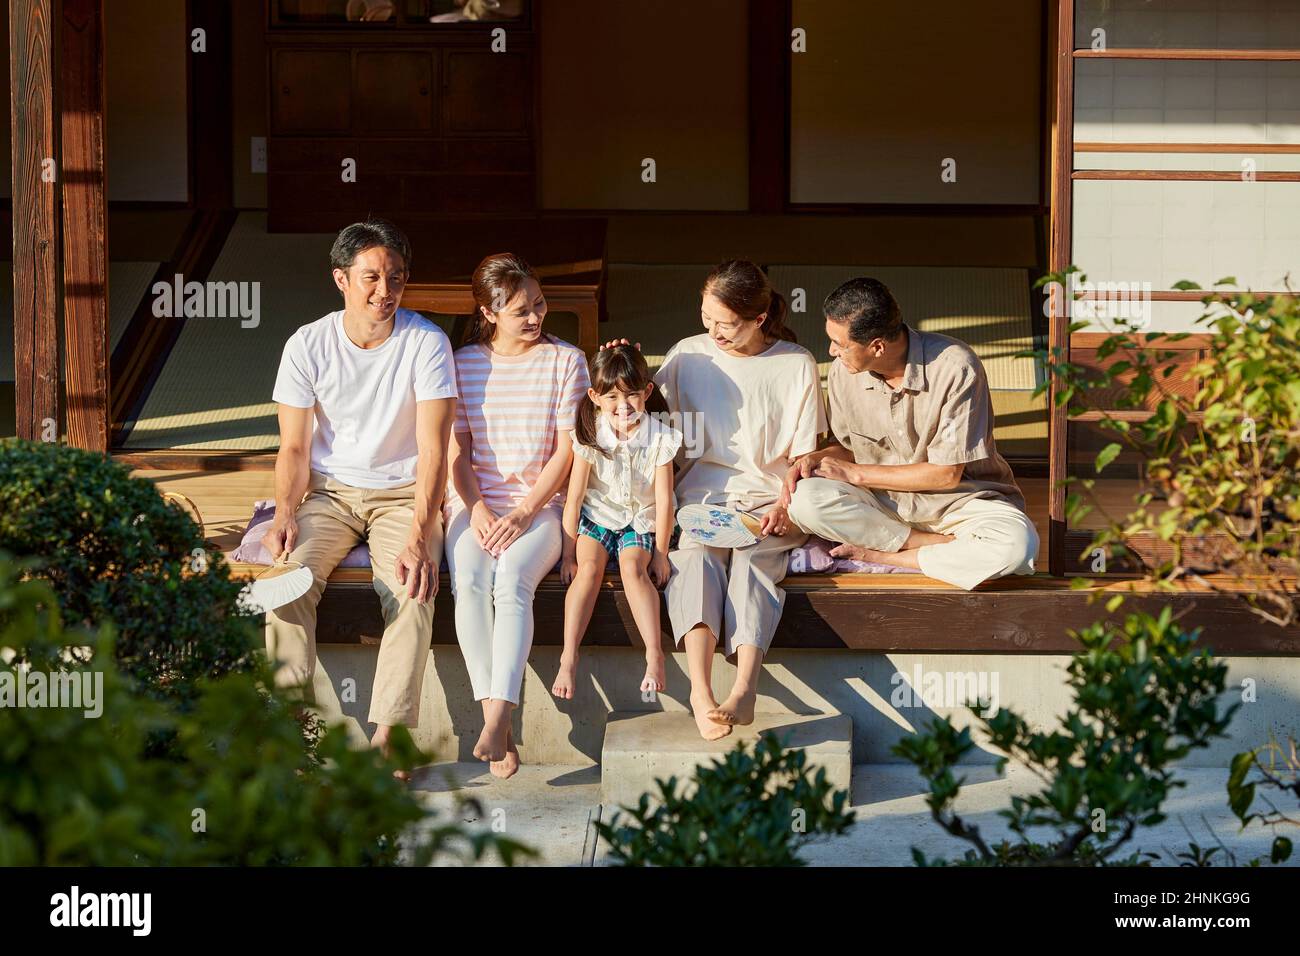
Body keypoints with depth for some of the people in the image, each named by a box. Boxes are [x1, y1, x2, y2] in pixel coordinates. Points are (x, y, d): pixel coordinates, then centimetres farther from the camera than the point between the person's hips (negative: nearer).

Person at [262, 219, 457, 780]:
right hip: (329, 493, 2)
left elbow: (433, 450, -14)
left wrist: (419, 536, -26)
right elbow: (294, 448, 0)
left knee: (413, 587, -29)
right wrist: (286, 514, -19)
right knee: (289, 576, -26)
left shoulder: (426, 343, -10)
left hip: (403, 495, -2)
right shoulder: (307, 346, -4)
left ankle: (386, 735, -31)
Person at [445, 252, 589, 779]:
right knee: (469, 583, -29)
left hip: (540, 503, -2)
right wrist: (477, 509, -11)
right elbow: (457, 450, 7)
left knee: (511, 580, -31)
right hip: (475, 503, 2)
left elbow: (566, 451, -1)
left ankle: (495, 721, -39)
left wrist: (523, 513, -12)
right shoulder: (464, 363, 8)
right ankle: (498, 723, -29)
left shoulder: (565, 360, 4)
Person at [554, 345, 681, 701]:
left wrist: (660, 553, -8)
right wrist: (569, 551, -9)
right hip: (596, 517, 1)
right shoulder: (590, 436, -8)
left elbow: (664, 500, -7)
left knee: (633, 567, -29)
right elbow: (574, 497, -7)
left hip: (640, 522, 0)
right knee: (589, 566, -26)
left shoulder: (659, 438, -8)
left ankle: (654, 654, -32)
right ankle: (569, 657, -31)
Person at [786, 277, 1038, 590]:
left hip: (960, 497, -3)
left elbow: (947, 475, -16)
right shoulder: (843, 374, -6)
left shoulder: (955, 367, -21)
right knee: (806, 499, -27)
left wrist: (855, 473, -13)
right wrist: (817, 458, -11)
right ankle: (945, 547, -16)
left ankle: (880, 556, -16)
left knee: (1017, 544, -36)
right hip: (881, 501, 3)